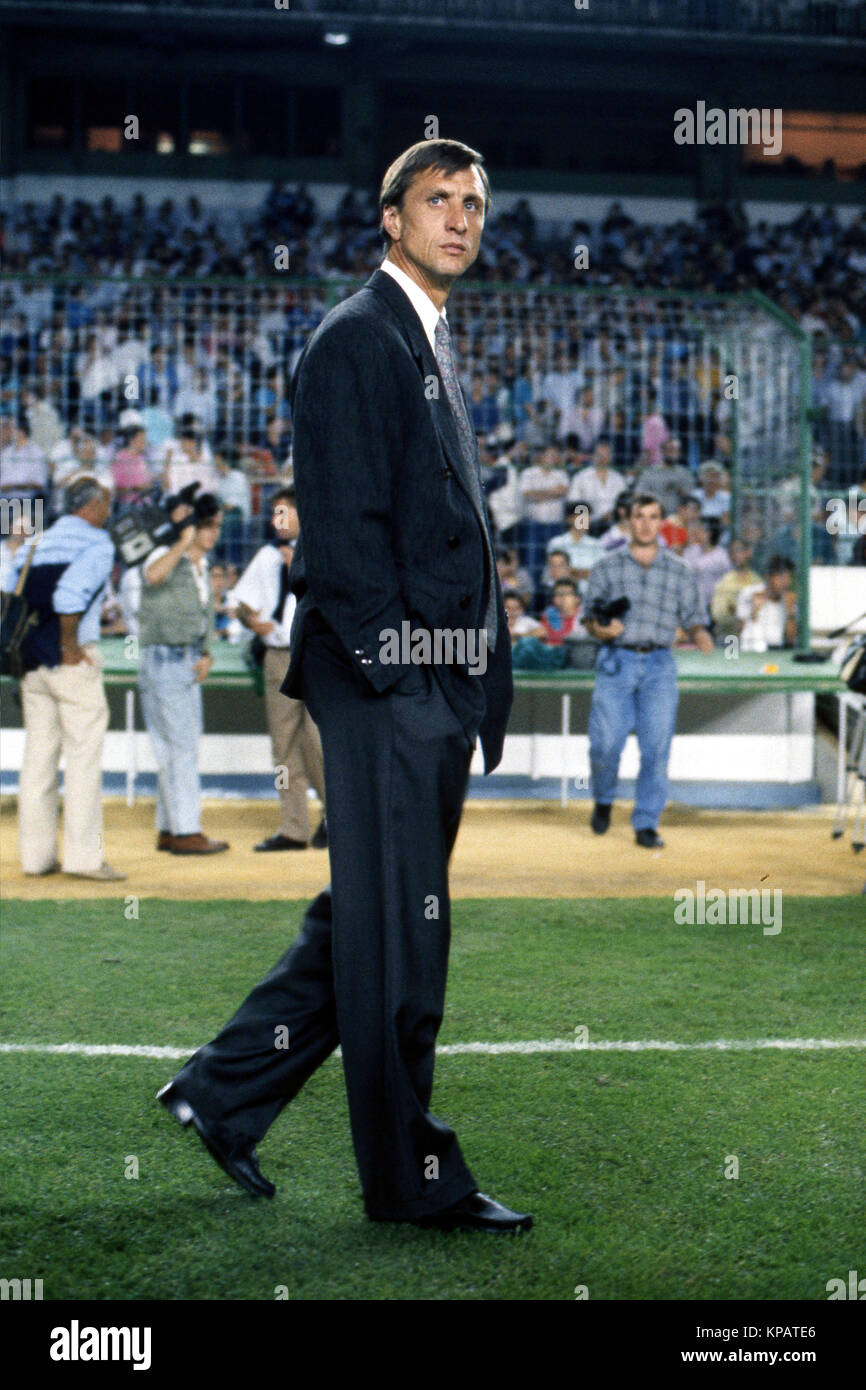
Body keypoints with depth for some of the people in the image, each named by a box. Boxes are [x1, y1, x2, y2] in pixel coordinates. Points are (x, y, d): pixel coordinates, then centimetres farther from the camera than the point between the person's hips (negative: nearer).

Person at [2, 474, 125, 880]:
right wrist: (70, 646, -13)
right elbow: (69, 594, -23)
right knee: (83, 755, -3)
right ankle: (84, 856, -4)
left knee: (38, 756, 11)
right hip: (72, 662, -7)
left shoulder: (33, 545, 14)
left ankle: (36, 854, 15)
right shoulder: (96, 544, -7)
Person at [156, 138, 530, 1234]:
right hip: (386, 684, -10)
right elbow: (344, 523, -16)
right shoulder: (356, 340, -8)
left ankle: (225, 1091, 26)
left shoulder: (433, 343, 22)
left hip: (437, 681, 10)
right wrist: (392, 667, -19)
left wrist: (482, 673, 18)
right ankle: (412, 1178, 8)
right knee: (398, 932, -2)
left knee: (366, 919, 14)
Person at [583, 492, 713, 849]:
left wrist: (700, 635, -10)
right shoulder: (607, 568, 11)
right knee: (605, 743, -8)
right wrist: (601, 629, -12)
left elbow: (692, 617, 12)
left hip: (659, 664, 1)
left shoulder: (679, 571, 13)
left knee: (657, 746, -6)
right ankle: (603, 799, 22)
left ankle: (647, 824, 4)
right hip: (616, 662, -1)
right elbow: (589, 616, 10)